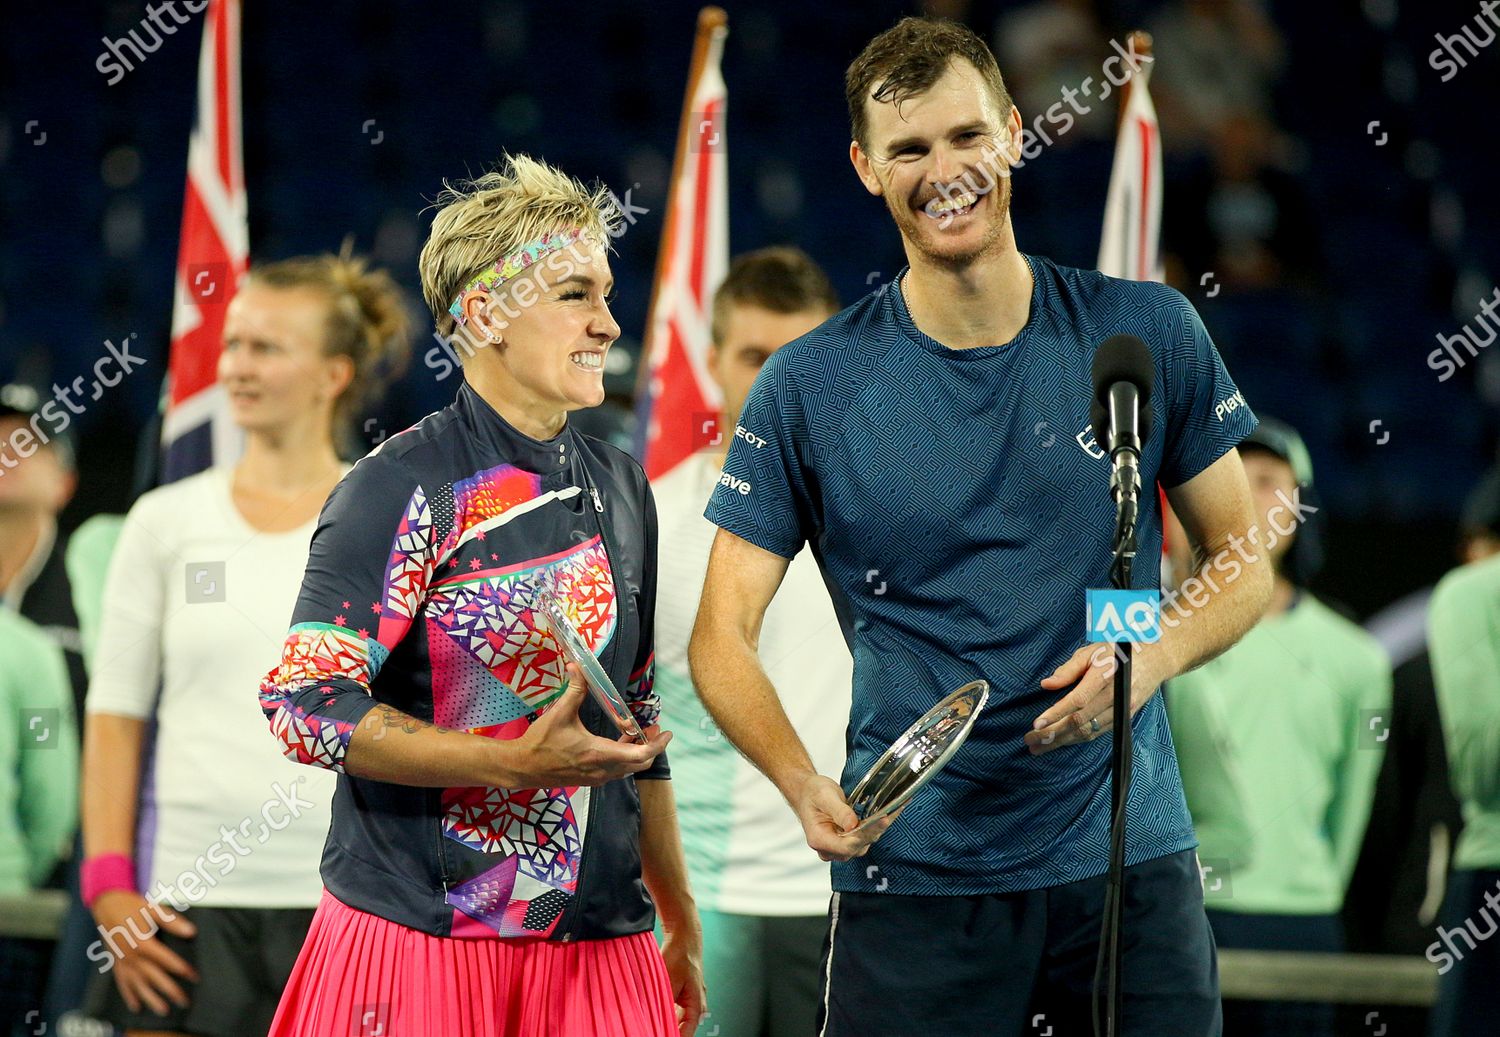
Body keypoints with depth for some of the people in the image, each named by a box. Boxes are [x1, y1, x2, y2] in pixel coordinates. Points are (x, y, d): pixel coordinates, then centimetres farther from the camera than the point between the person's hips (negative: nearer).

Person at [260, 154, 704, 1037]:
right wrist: (514, 763, -22)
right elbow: (306, 704, -15)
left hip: (600, 943, 6)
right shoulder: (404, 487, -8)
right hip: (420, 938, -6)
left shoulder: (619, 486, 14)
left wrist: (682, 925, 22)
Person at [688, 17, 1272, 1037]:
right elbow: (724, 635, -2)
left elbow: (1243, 565, 9)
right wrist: (804, 785, -21)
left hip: (1130, 854, 1)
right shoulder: (812, 386, -1)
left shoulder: (1147, 333, 3)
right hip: (915, 870, -1)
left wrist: (1152, 656, -12)